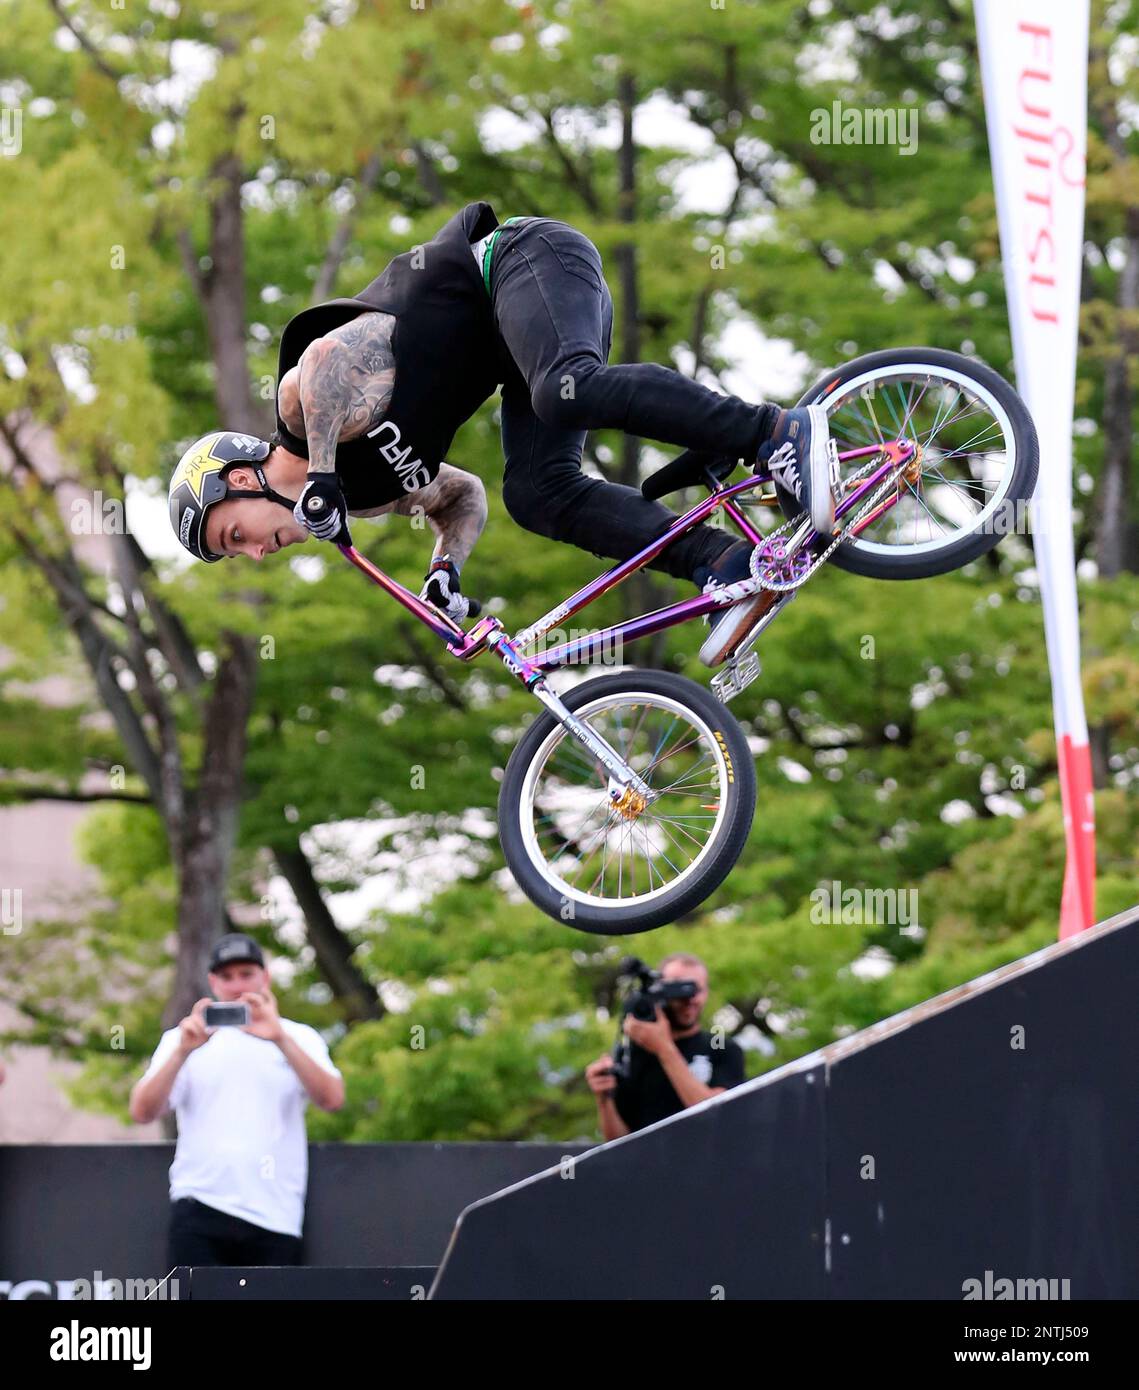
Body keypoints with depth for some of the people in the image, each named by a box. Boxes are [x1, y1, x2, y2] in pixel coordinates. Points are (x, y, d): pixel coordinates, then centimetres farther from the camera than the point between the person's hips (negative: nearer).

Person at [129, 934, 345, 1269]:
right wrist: (183, 1051, -17)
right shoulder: (182, 1039, 11)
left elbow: (332, 1098, -8)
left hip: (275, 1216, 1)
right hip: (200, 1210, -1)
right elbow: (142, 1111, -2)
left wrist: (280, 1039, -20)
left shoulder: (298, 1038, 11)